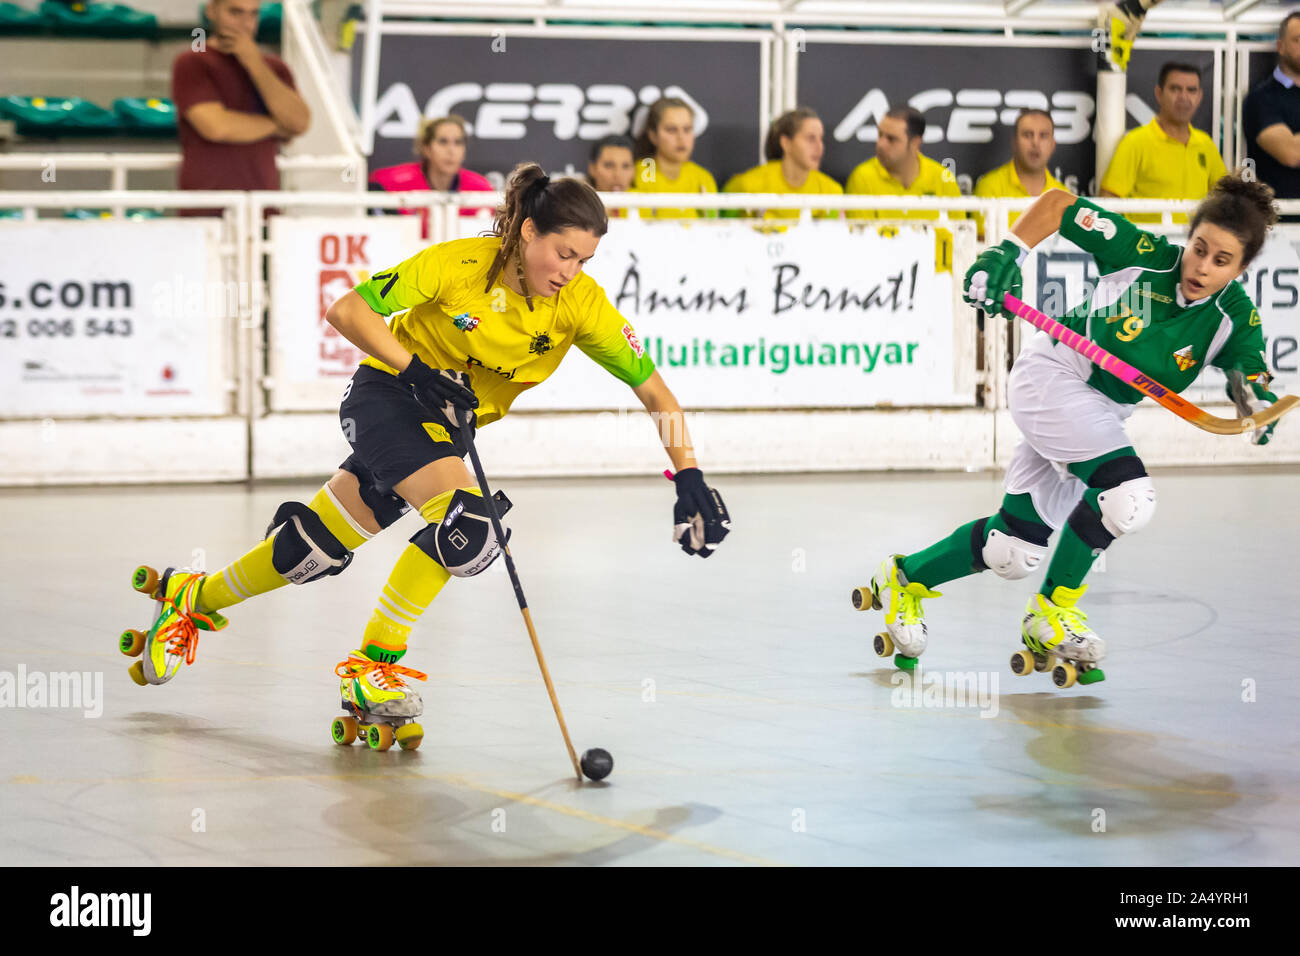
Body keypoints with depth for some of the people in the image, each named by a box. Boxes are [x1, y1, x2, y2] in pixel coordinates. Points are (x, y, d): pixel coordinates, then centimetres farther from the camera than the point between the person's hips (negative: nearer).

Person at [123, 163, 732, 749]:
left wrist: (689, 480, -22)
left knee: (317, 549, 6)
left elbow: (654, 390, -13)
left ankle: (195, 598, 30)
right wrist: (417, 370, -27)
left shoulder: (581, 303, -16)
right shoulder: (461, 264, -25)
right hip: (388, 396, -5)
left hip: (452, 424, 5)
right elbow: (347, 311, -19)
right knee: (464, 522, -27)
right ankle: (374, 664, -14)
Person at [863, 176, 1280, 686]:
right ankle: (1052, 611, -7)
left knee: (1014, 551, 9)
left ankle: (906, 579, 32)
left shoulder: (1235, 317, -13)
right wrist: (1005, 254, -23)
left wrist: (1259, 402, -44)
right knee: (1127, 494, -26)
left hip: (1102, 412, 6)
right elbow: (1057, 204, -13)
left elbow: (1252, 377, -22)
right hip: (1050, 375, -6)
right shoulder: (1144, 254, -22)